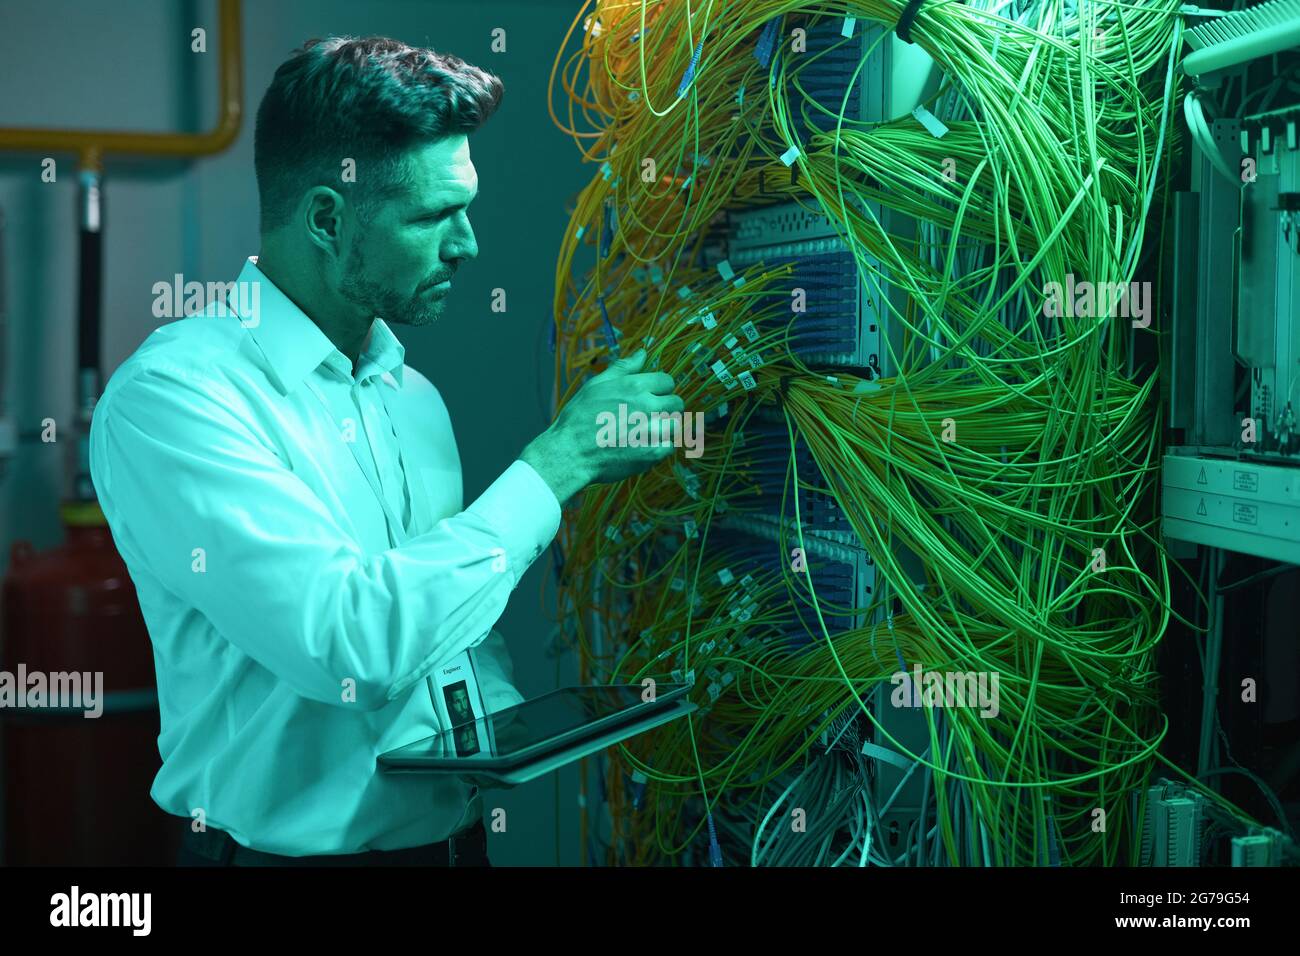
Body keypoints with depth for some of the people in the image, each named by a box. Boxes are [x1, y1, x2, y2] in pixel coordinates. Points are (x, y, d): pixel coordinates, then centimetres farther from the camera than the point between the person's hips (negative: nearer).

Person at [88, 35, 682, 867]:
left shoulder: (414, 394, 5)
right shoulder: (169, 392, -19)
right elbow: (350, 641, -29)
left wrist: (508, 718, -7)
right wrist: (559, 461, -22)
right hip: (290, 844, -6)